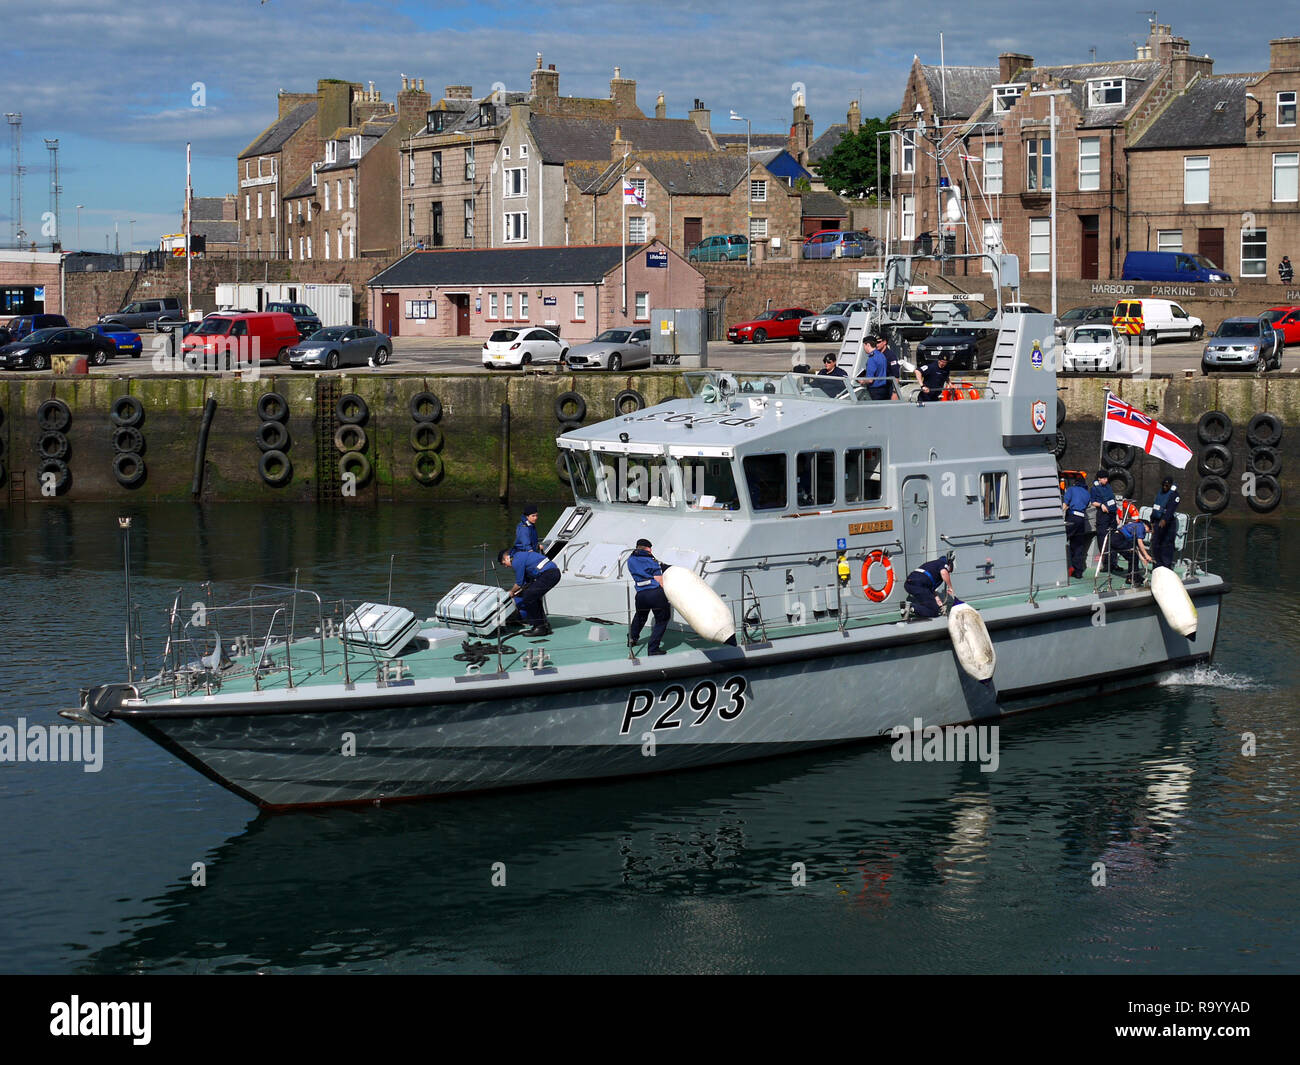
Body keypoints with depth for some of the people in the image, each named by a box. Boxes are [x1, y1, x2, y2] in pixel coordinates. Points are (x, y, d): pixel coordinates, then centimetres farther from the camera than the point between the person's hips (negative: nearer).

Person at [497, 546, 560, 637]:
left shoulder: (516, 561, -4)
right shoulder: (522, 555, 27)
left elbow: (519, 583, 0)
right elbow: (528, 581, 32)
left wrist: (511, 592, 18)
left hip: (548, 574, -10)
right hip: (555, 571, 10)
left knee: (528, 598, -6)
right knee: (534, 597, 20)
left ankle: (539, 627, -4)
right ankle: (544, 625, 22)